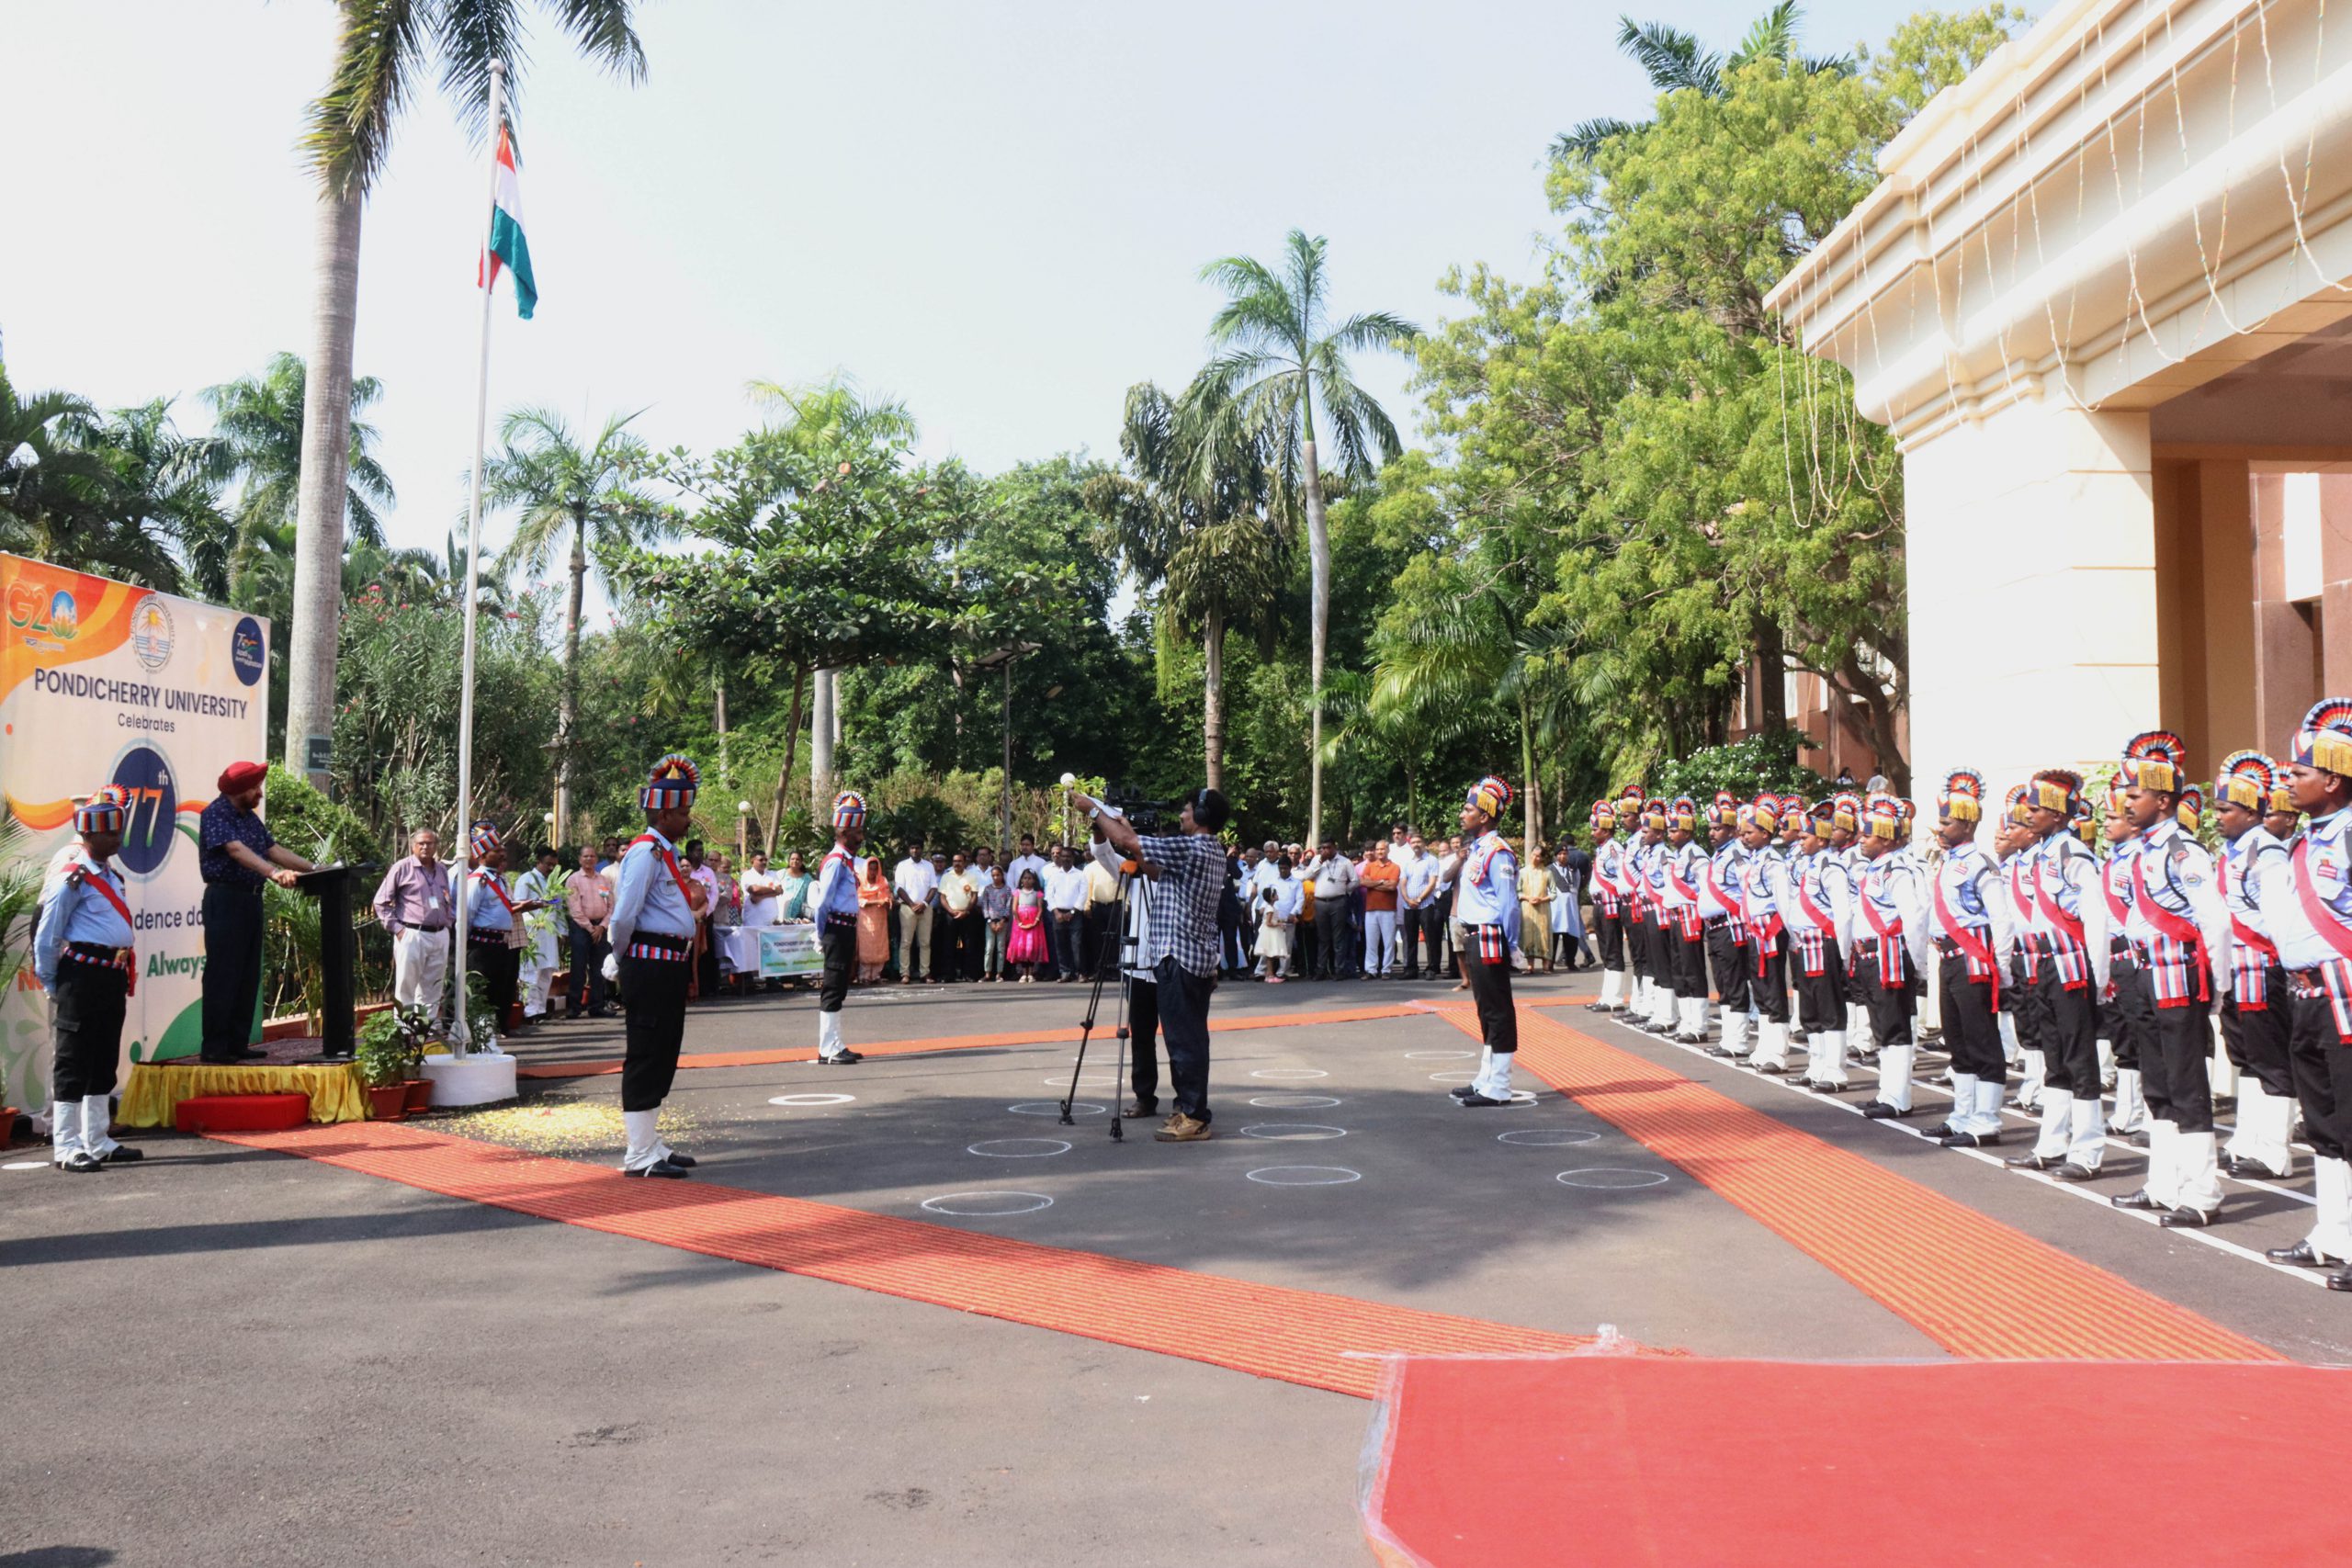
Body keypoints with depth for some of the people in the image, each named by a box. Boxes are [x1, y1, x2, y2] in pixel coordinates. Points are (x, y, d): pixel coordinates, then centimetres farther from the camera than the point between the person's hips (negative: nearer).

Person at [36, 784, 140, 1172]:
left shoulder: (108, 873, 17)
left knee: (104, 1062, 15)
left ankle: (98, 1142, 24)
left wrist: (123, 977, 16)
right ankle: (66, 1149, 3)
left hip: (112, 977, 9)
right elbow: (46, 934, -11)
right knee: (72, 1064, -3)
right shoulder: (72, 874, -11)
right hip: (82, 976, -9)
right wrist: (50, 984, -7)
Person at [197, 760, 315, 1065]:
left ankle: (237, 1044, 14)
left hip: (251, 899, 8)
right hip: (225, 899, -8)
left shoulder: (251, 817, 16)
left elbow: (273, 849, 14)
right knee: (223, 975, -6)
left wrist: (314, 869, 5)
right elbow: (237, 850, -24)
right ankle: (213, 1048, -2)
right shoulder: (215, 814, -10)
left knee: (248, 976, 8)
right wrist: (273, 873, -38)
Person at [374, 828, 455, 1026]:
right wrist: (395, 928, -7)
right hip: (412, 935, -5)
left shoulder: (442, 870, 15)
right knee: (406, 987, -2)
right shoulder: (402, 868, -3)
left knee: (432, 990, 10)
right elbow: (381, 902, -2)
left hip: (440, 936, 5)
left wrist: (449, 921, 14)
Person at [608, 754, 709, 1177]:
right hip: (651, 965, -10)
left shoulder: (667, 852, 16)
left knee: (664, 1057, 15)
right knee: (646, 1058, -4)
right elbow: (624, 916, -19)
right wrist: (621, 960, -6)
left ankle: (652, 1145, 25)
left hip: (670, 965, 10)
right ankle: (639, 1155, 3)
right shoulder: (645, 852, -15)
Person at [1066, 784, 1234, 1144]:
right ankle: (1190, 1109, 19)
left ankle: (1194, 1117, -4)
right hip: (1200, 957, 10)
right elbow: (1150, 861, 21)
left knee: (1183, 1037, -7)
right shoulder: (1213, 852, 15)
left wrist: (1093, 809, 1)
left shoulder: (1189, 848, -14)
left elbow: (1126, 841, -12)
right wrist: (1117, 820, 21)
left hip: (1179, 956, -10)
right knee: (1191, 1037, 13)